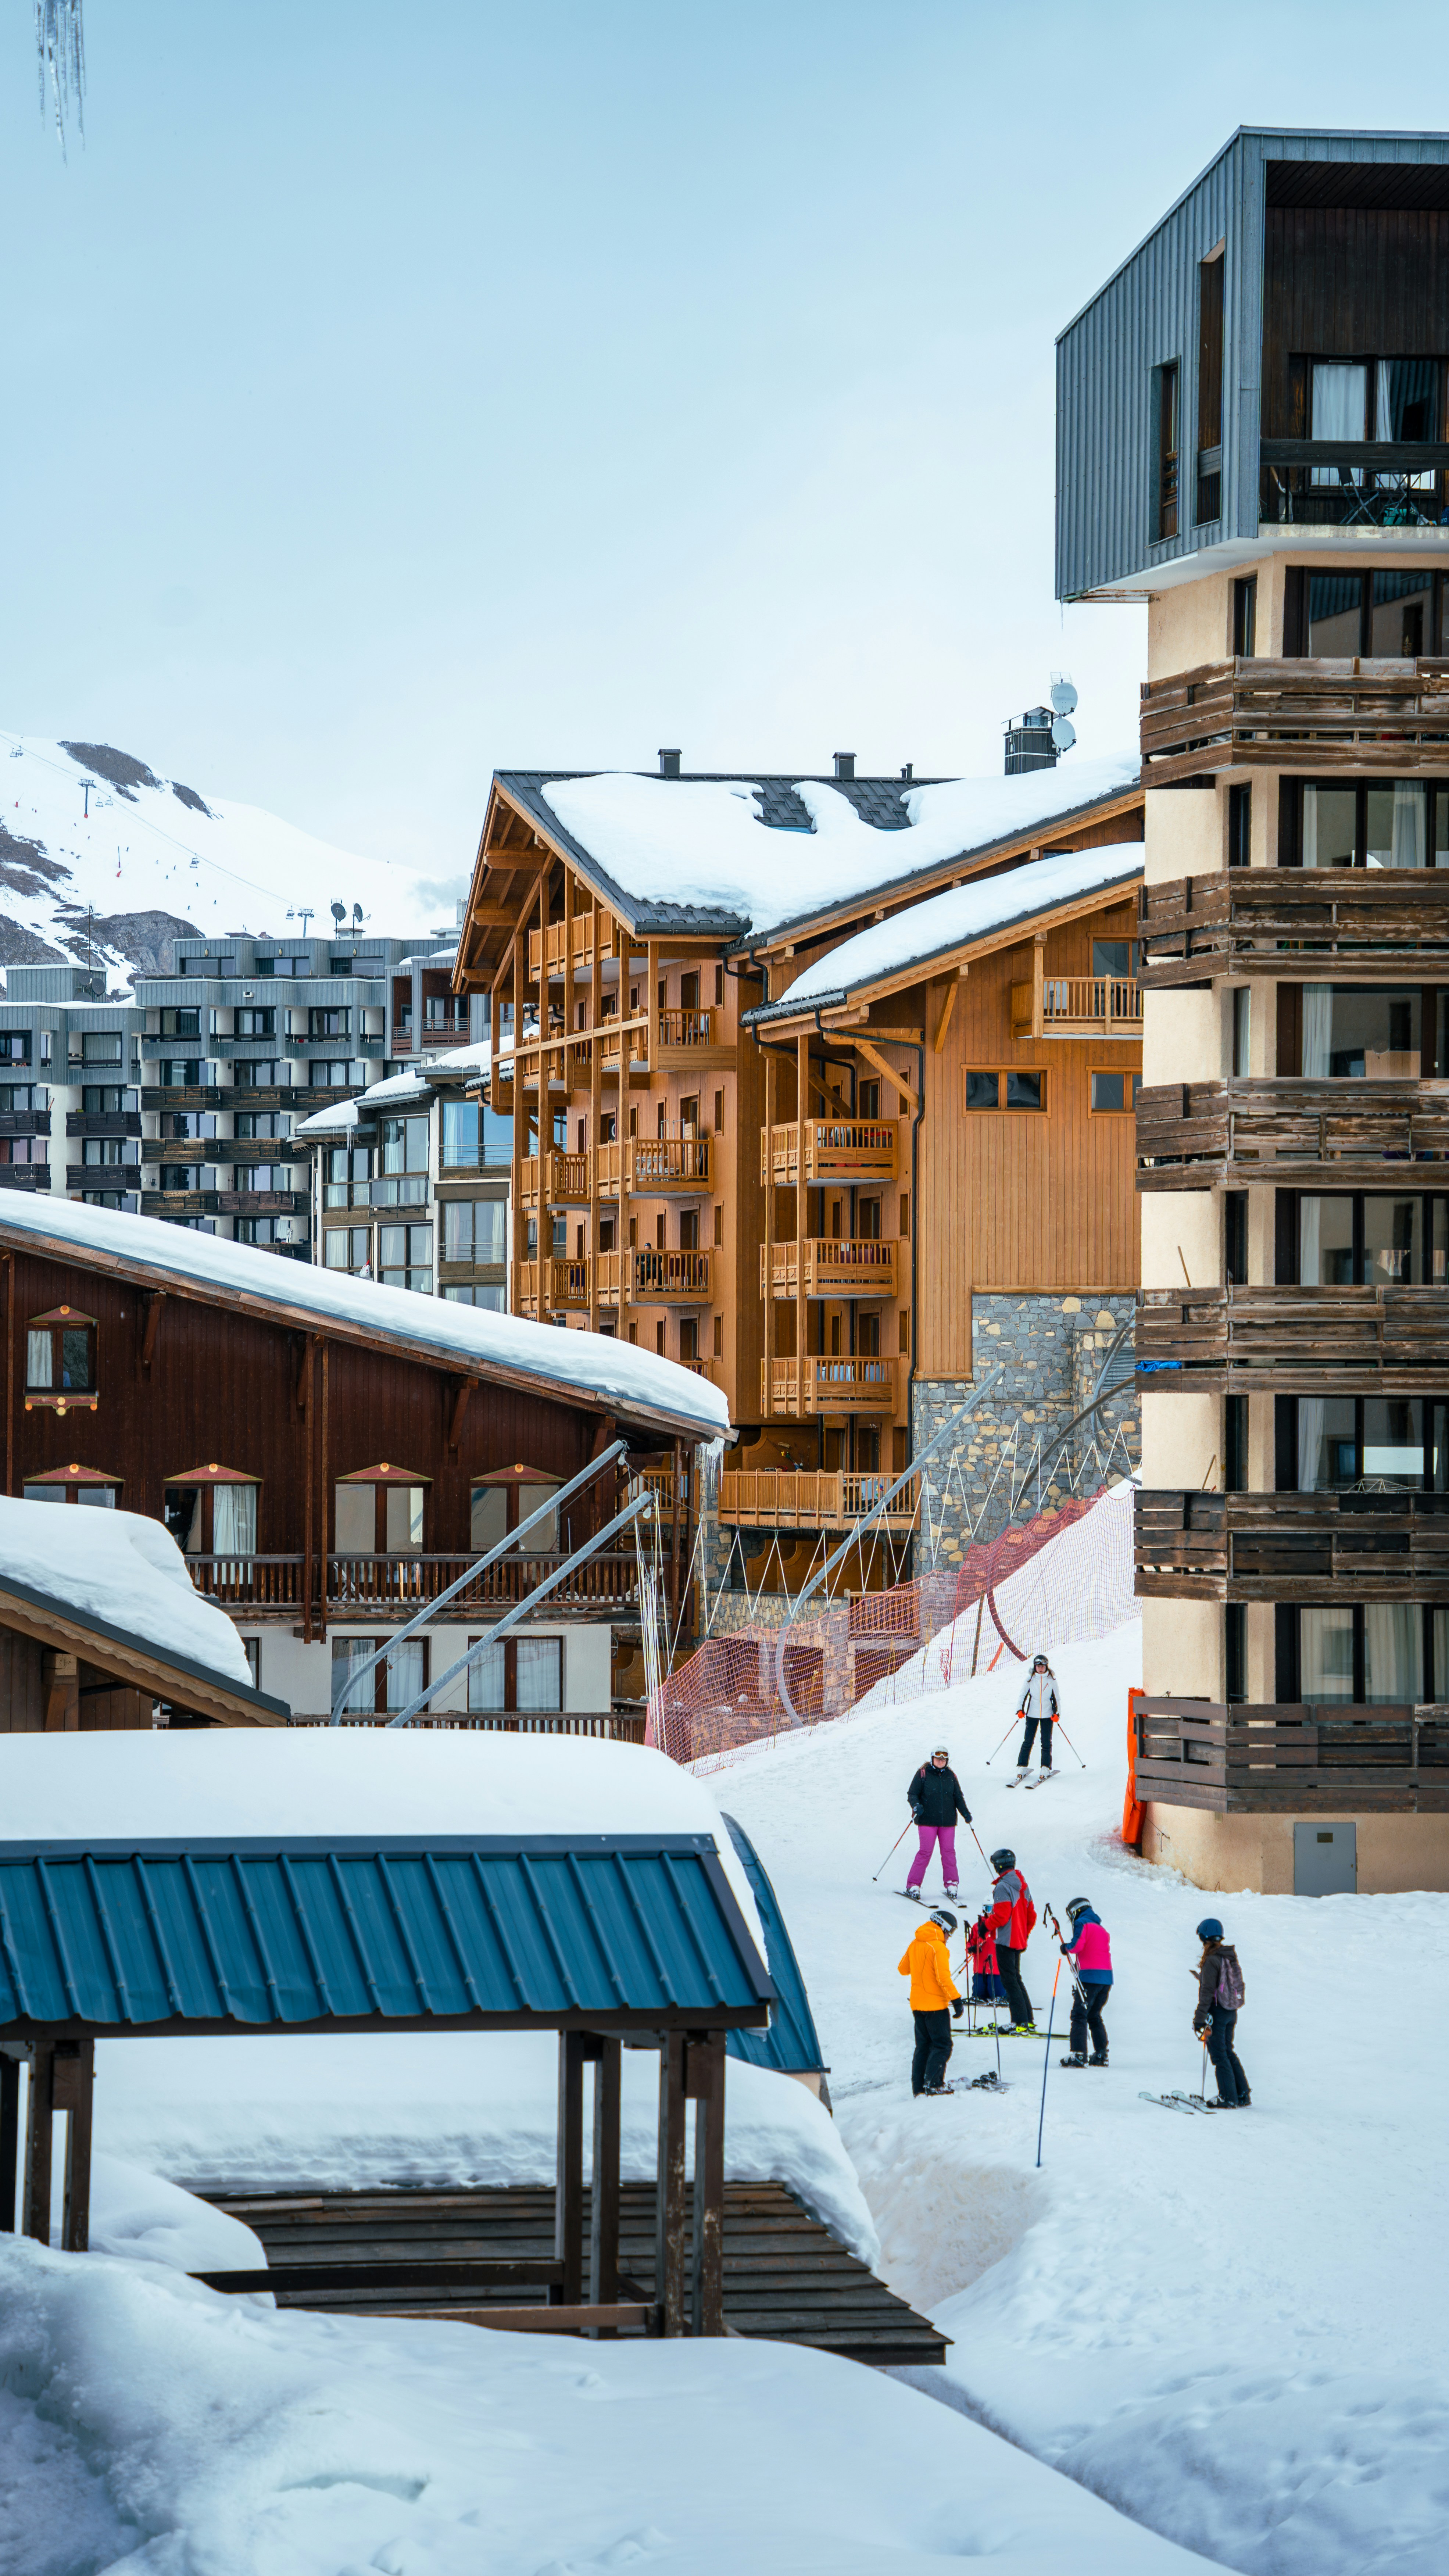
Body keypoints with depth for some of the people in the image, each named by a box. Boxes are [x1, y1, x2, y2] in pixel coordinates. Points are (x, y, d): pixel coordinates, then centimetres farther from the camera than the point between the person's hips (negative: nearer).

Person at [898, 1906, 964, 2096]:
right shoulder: (937, 1947, -16)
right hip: (935, 2004, -8)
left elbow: (903, 1969, 20)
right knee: (942, 2045, -2)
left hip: (917, 2004, 8)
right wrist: (956, 2000, -18)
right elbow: (943, 1978, -21)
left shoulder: (915, 1944, 7)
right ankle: (934, 2084, -11)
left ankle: (919, 2086, 12)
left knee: (923, 2045, 14)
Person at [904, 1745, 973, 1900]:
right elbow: (912, 1794, -1)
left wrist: (966, 1813, 3)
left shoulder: (951, 1776, 11)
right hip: (928, 1820, -4)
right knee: (925, 1852, -8)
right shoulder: (923, 1774, 0)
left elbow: (958, 1797, 17)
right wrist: (916, 1806, -21)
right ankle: (913, 1885, -4)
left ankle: (951, 1884, 11)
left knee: (949, 1852, 2)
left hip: (948, 1820, 4)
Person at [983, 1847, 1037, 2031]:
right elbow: (1031, 1915, 16)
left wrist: (986, 1925, -5)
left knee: (1009, 1980, -6)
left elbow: (1001, 1916, -21)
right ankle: (1029, 2020, 18)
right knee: (1016, 1978, 18)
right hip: (1019, 1940, 9)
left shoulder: (1003, 1887, -16)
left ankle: (1020, 2023, -11)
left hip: (1006, 1940, -9)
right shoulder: (1023, 1885, 12)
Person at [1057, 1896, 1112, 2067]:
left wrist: (1067, 1948, 4)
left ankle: (1079, 2054, -15)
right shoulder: (1101, 1928, 22)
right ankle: (1101, 2054, 15)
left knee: (1079, 2015, -7)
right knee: (1094, 2016, 18)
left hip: (1090, 1976, -8)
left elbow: (1078, 1945, -16)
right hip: (1107, 1977, 8)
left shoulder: (1082, 1924, -2)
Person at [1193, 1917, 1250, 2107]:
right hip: (1231, 2012, 8)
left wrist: (1200, 2019, -17)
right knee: (1228, 2053, 18)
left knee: (1219, 2056, 0)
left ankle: (1229, 2098, 1)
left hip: (1217, 2012, -8)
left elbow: (1207, 1992, -19)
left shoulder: (1212, 1961, -18)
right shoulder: (1231, 1957, 6)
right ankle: (1243, 2095, 20)